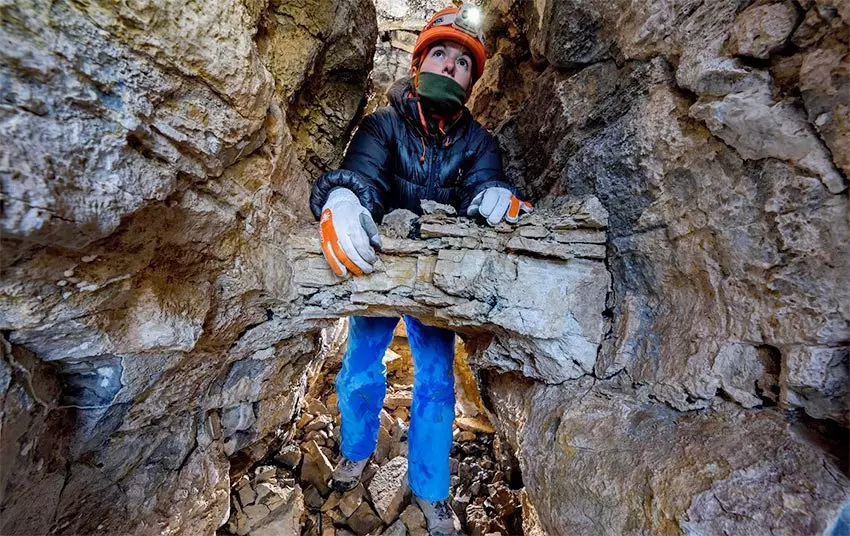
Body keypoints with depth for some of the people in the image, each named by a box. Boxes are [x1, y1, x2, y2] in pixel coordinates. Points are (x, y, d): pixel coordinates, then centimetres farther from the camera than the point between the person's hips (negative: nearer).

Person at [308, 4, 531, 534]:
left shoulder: (477, 142, -2)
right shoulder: (383, 125, -7)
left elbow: (484, 183, -20)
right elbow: (361, 170, -26)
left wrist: (496, 197, -45)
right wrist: (339, 202, -49)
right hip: (377, 264, 0)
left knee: (437, 381, 6)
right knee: (359, 370, 7)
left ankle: (430, 490, 28)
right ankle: (357, 450, 40)